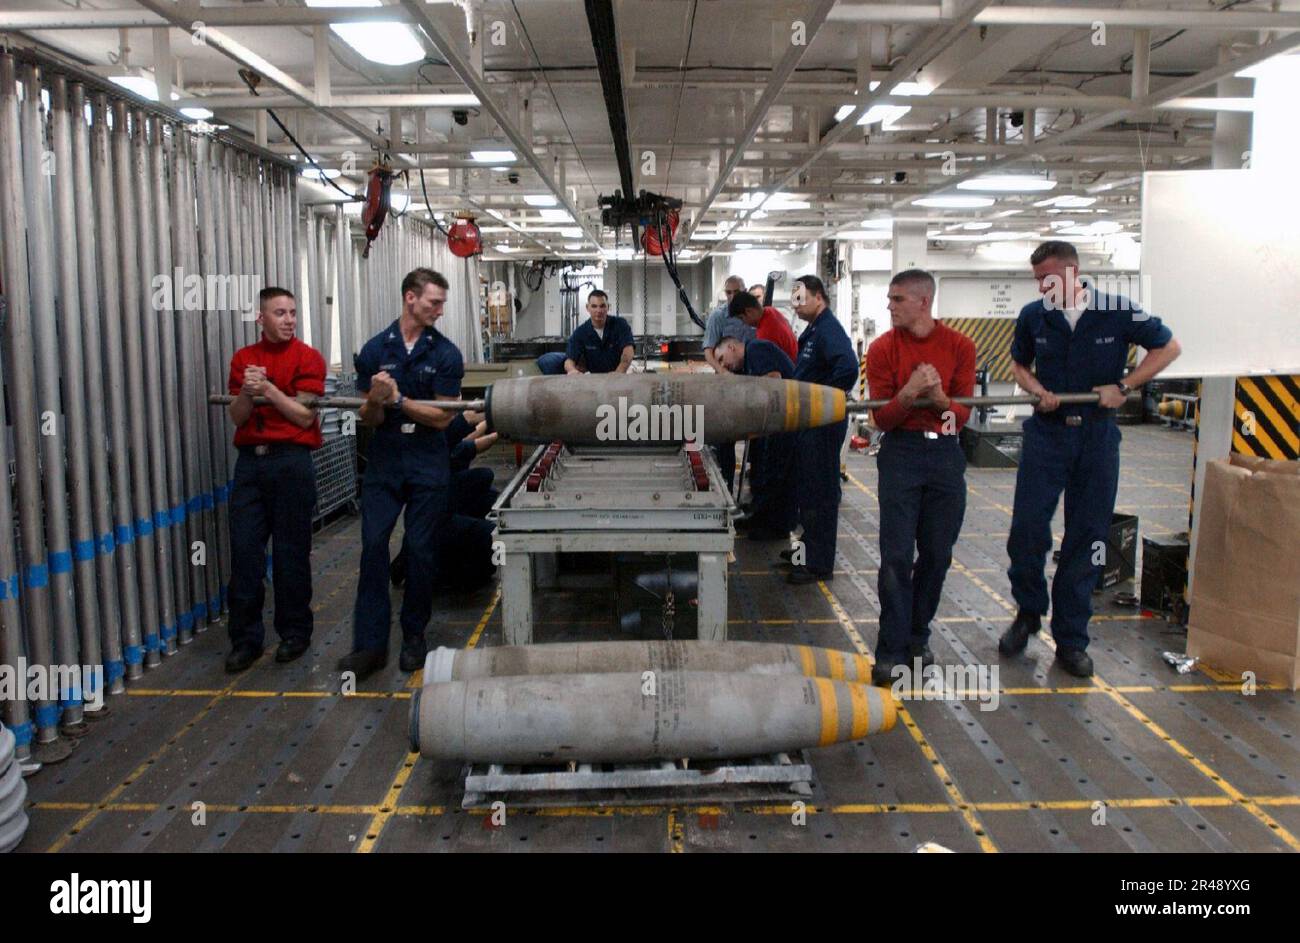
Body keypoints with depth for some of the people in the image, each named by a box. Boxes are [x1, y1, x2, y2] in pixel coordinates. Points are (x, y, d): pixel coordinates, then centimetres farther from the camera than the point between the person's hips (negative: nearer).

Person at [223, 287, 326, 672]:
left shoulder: (308, 358, 0)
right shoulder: (243, 358, 11)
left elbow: (305, 416, -7)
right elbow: (236, 417, 5)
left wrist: (267, 388, -15)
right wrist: (247, 391, -14)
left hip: (291, 461, -3)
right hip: (249, 460, 3)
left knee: (291, 552, 3)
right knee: (244, 551, 2)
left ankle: (295, 632, 17)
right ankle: (245, 639, 10)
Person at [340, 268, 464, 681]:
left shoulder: (446, 354, -1)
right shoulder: (375, 349, 3)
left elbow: (443, 417, -8)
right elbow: (369, 418, 4)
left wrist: (398, 400, -19)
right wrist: (375, 402, -18)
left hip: (428, 464, -1)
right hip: (384, 460, 1)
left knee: (420, 550, 4)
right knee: (373, 545, -5)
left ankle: (414, 636, 20)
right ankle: (370, 643, 0)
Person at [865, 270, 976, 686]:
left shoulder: (959, 346, 1)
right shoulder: (883, 348, -2)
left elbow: (963, 415, 1)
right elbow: (881, 419, -5)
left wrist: (940, 399, -20)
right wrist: (909, 393, -24)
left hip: (946, 454, 2)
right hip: (902, 453, -2)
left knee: (937, 554, 8)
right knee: (897, 555, -5)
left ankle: (917, 638, 25)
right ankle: (891, 652, 1)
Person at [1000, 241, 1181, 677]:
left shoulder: (1117, 312, -6)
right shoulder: (1033, 316, -1)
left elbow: (1168, 348, 6)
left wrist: (1123, 386, -6)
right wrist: (1039, 391, -6)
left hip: (1097, 434, -1)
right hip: (1046, 433, 1)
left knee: (1086, 540, 4)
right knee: (1026, 529, -4)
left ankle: (1071, 638, 15)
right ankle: (1028, 613, 21)